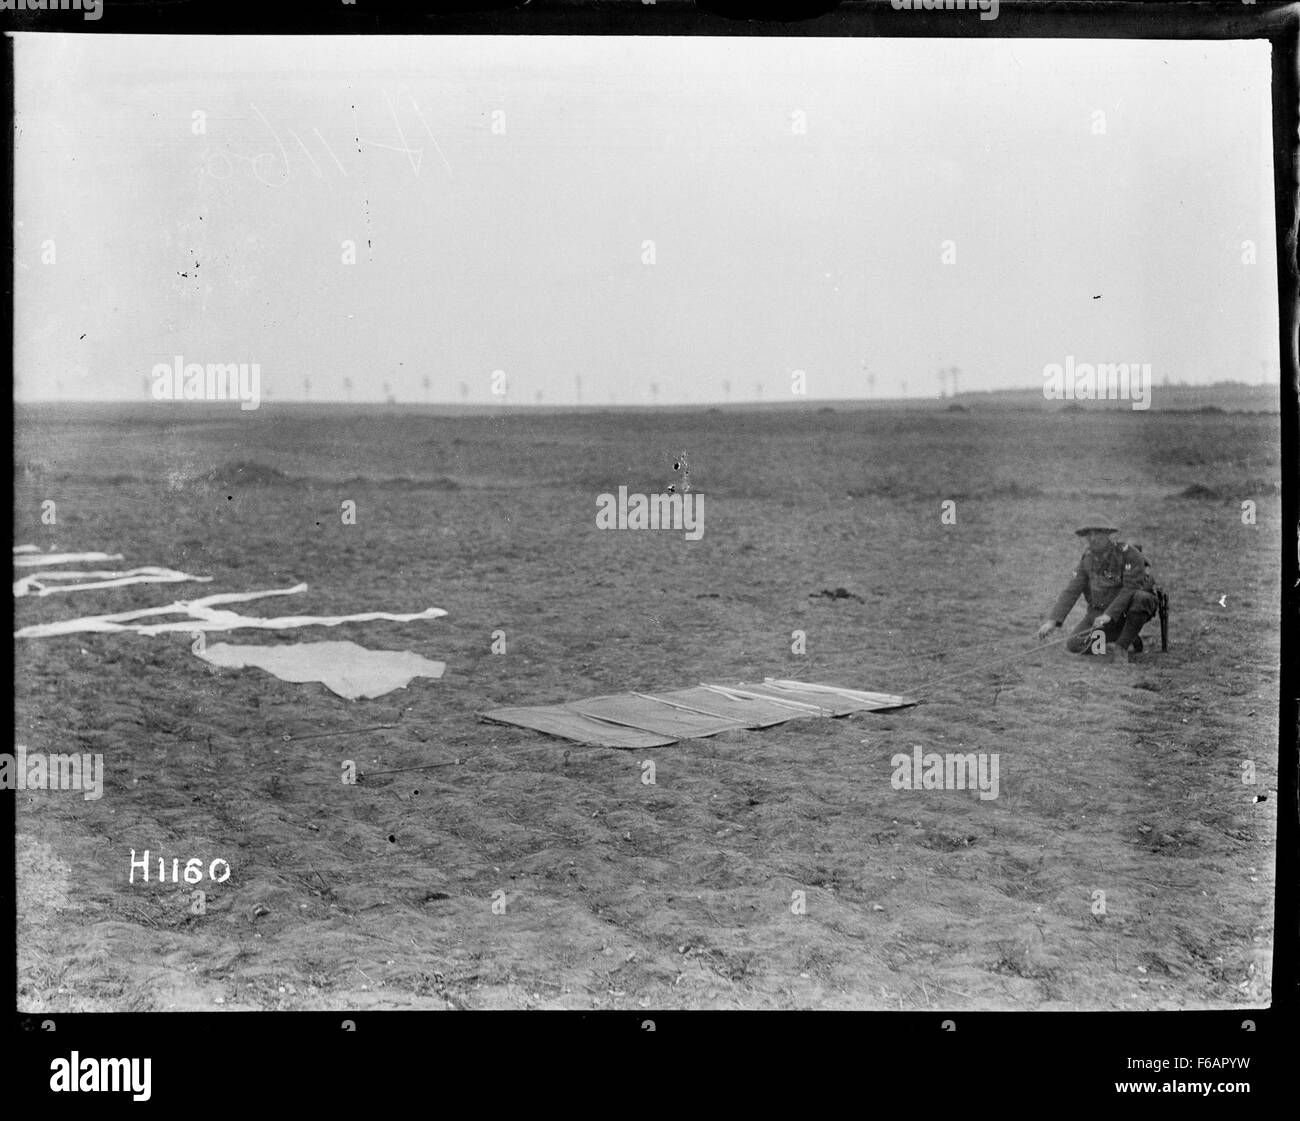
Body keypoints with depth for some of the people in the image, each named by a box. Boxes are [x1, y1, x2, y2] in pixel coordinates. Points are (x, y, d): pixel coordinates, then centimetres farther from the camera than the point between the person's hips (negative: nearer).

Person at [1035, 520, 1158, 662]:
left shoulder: (1129, 553, -19)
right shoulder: (1087, 559, -1)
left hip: (1128, 612, -4)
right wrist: (1052, 621, -15)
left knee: (1141, 598, -38)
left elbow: (1131, 589, -24)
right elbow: (1071, 592, -4)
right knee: (1074, 645, -13)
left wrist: (1109, 614, -32)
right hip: (1099, 612, 4)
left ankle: (1125, 643, -16)